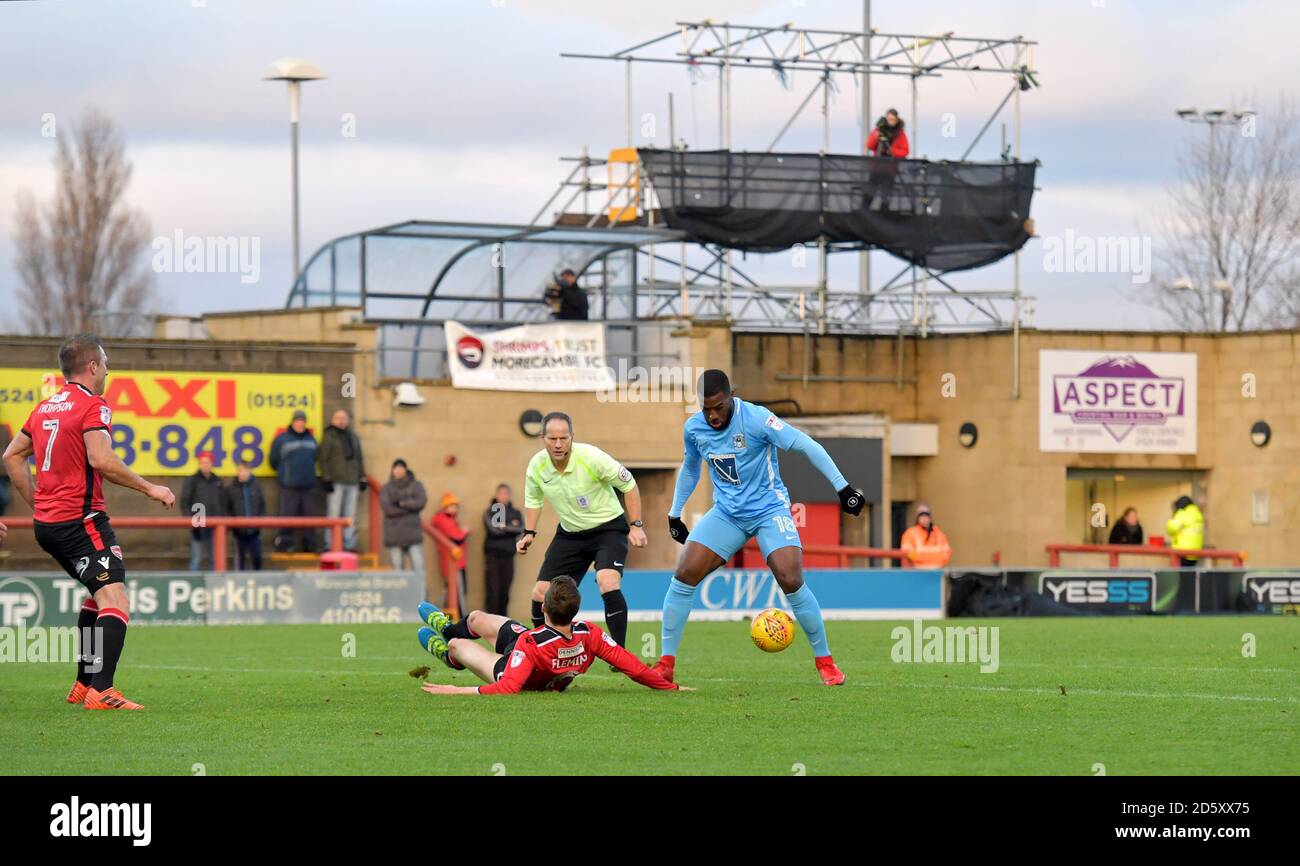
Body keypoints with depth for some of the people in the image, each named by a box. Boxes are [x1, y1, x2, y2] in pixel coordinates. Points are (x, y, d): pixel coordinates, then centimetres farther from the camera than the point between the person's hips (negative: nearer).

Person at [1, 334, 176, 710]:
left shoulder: (45, 407, 16)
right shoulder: (93, 406, -10)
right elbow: (101, 460, -23)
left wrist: (37, 503, 23)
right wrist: (149, 488, -14)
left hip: (45, 521, 9)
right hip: (80, 520, -9)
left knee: (98, 595, 25)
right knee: (115, 601, -15)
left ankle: (84, 683, 25)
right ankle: (101, 691, -28)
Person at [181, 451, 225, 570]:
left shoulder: (217, 481, 12)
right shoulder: (191, 481, 0)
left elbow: (222, 503, 15)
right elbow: (184, 503, -5)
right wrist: (191, 520, -17)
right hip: (197, 525, -4)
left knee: (214, 558, 7)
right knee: (196, 558, -5)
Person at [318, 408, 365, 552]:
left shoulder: (353, 437, 19)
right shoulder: (329, 436, 2)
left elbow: (359, 459, 23)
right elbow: (323, 458, -3)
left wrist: (362, 478, 15)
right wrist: (326, 478, -11)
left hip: (352, 481, 6)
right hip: (336, 481, -6)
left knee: (351, 514, 5)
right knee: (334, 513, -8)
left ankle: (349, 544, 9)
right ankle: (330, 544, -8)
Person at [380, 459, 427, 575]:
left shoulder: (416, 486, 8)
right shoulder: (386, 489, 7)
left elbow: (422, 502, -9)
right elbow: (386, 508, -9)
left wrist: (402, 503, -11)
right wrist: (410, 507, -8)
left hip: (412, 535, 0)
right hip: (394, 536, 0)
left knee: (418, 568, -10)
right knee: (397, 572, -1)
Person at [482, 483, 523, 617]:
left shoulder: (516, 513, 11)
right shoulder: (490, 512, 3)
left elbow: (521, 529, -5)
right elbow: (492, 529, -11)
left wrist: (503, 527, -9)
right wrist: (511, 528, -4)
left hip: (508, 555, 3)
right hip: (493, 554, -3)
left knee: (505, 590, 3)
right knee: (493, 589, -8)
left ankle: (502, 617, 10)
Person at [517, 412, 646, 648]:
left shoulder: (591, 457, -24)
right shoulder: (536, 465, -10)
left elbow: (629, 485, -12)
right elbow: (533, 500, 12)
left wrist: (636, 526, -15)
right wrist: (529, 533, 2)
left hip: (608, 528, -5)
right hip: (569, 533, 5)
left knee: (608, 584, -29)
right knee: (541, 593, 0)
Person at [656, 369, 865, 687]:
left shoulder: (756, 419, -20)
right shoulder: (693, 429, -3)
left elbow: (807, 446, -17)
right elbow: (689, 469, 17)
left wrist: (843, 488, -19)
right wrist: (674, 514, 22)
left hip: (769, 508, -4)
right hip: (726, 513, 4)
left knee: (791, 581, -20)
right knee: (684, 575, -11)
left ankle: (824, 661, -1)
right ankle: (666, 663, -1)